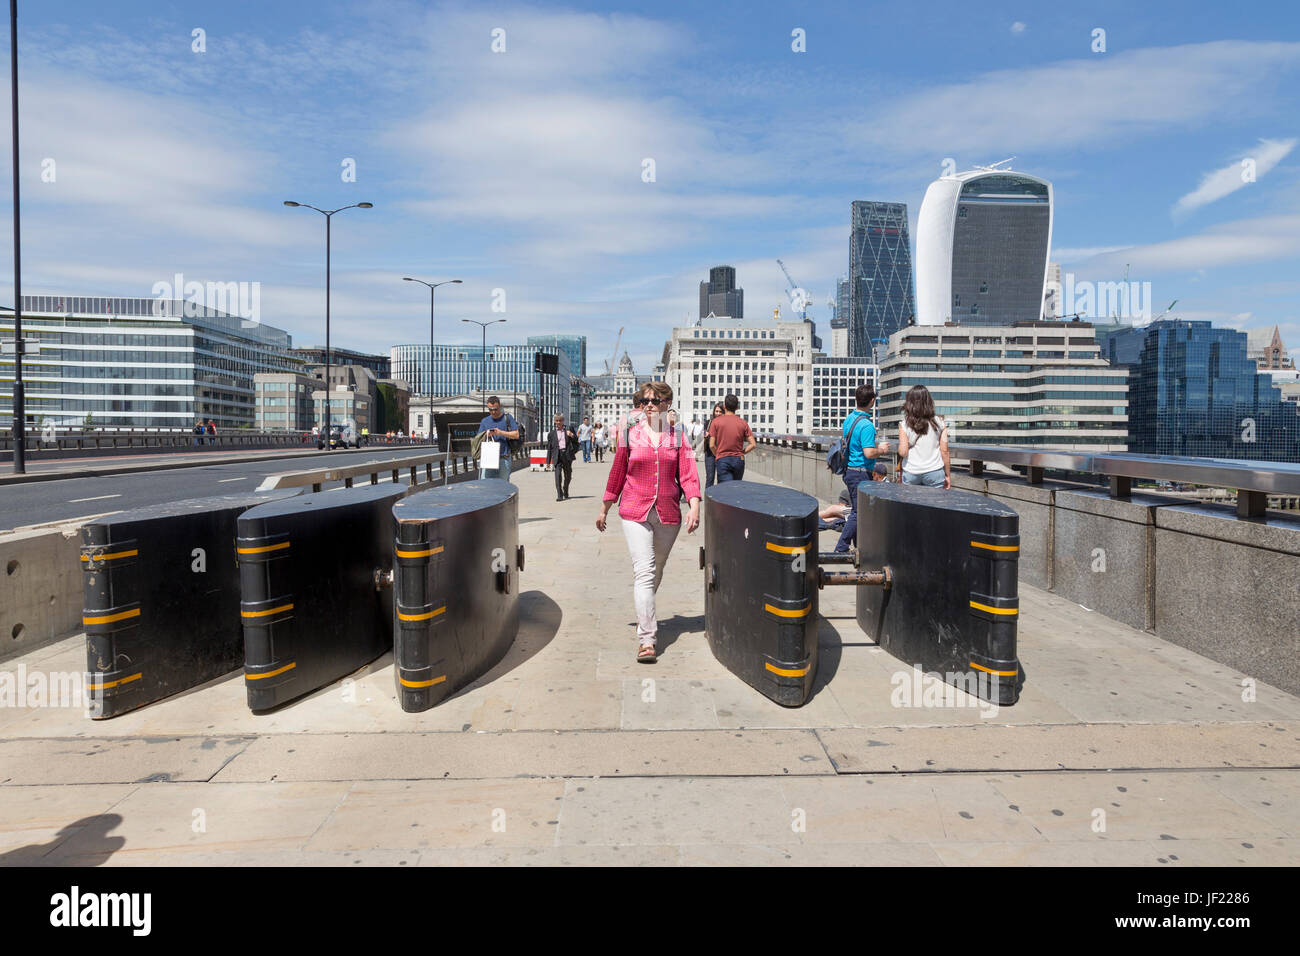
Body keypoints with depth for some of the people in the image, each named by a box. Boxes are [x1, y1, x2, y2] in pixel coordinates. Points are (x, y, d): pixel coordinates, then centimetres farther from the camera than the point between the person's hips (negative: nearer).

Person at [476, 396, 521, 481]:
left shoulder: (507, 418, 6)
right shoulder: (485, 421, 14)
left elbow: (516, 435, -2)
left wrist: (500, 432, -12)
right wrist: (486, 435, -10)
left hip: (504, 458, -1)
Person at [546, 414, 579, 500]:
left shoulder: (569, 430, 11)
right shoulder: (551, 433, 11)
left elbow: (576, 441, 11)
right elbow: (549, 447, 12)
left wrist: (572, 435, -11)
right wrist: (548, 461, 9)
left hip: (567, 455, 1)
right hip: (557, 455, -1)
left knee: (568, 476, 11)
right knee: (558, 474, -15)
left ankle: (565, 491, 36)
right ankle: (559, 495, -17)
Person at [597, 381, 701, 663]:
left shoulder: (677, 436, 5)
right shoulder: (629, 434, 3)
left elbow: (688, 474, -1)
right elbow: (617, 472, 10)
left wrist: (694, 506, -16)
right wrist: (604, 509, 14)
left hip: (668, 513, 2)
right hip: (635, 512, -2)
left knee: (657, 570, 16)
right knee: (644, 571, -12)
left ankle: (644, 614, 42)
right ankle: (647, 640, -13)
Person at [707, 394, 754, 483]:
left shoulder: (716, 421, -3)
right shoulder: (743, 423, 3)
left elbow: (711, 445, -6)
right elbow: (753, 444, -2)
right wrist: (742, 452, 10)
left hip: (723, 460, -3)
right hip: (739, 460, 3)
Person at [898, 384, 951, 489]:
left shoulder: (904, 425, -5)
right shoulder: (939, 423, -2)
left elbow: (903, 452, -10)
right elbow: (944, 451, -1)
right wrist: (948, 475, 8)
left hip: (911, 473, 0)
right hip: (934, 472, 0)